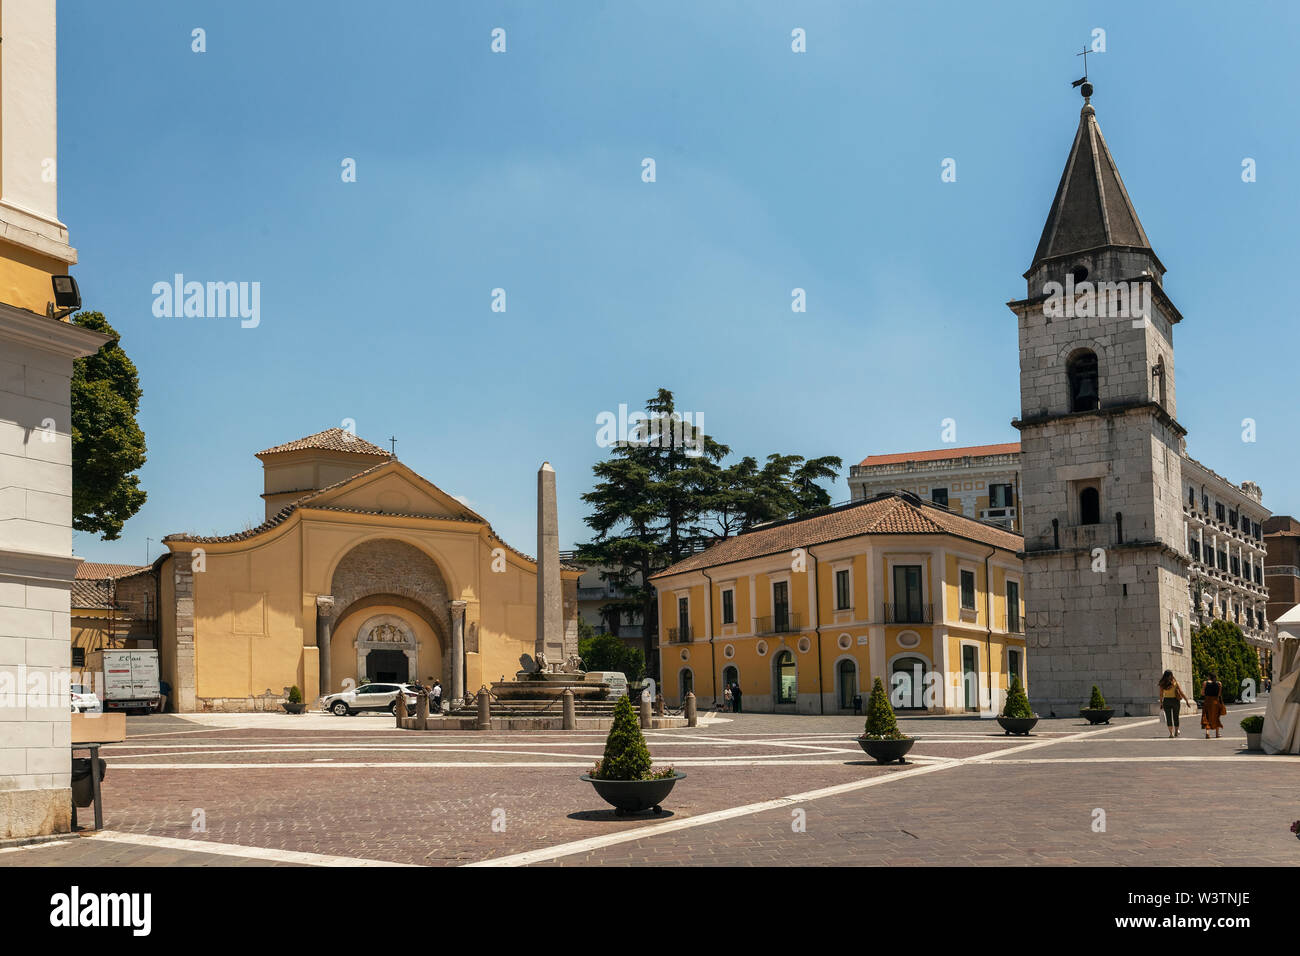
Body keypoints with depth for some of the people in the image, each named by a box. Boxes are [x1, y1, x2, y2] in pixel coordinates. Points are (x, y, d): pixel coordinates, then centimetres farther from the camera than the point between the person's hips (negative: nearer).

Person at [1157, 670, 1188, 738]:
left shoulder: (1162, 684, -5)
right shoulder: (1175, 682, -7)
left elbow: (1161, 694, -3)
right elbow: (1181, 693, -6)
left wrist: (1161, 703, 5)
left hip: (1166, 701, 0)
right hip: (1175, 700, 0)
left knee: (1168, 717, 3)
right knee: (1176, 717, 15)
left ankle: (1171, 733, -6)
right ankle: (1176, 732, 26)